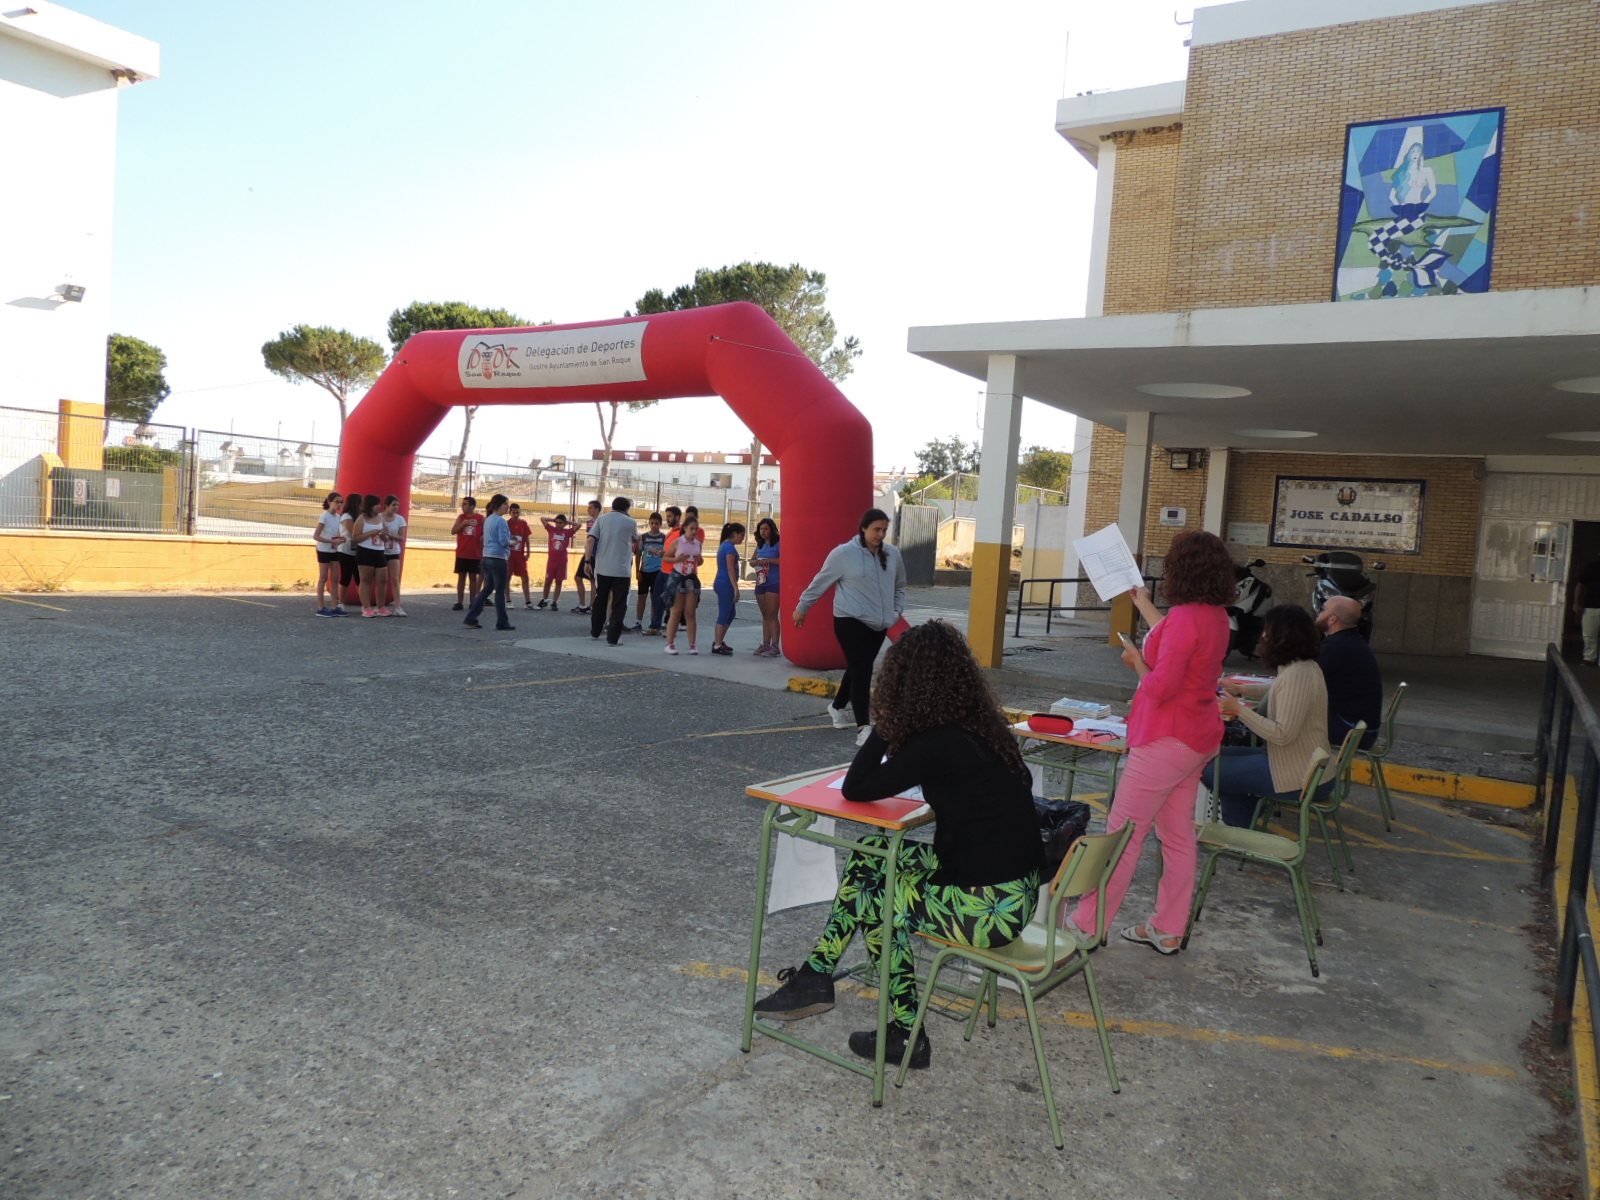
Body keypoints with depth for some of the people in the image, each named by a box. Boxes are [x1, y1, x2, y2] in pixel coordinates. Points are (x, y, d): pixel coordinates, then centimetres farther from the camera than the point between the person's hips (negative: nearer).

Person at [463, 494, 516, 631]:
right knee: (500, 591, 0)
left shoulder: (487, 520, 15)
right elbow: (504, 541, -19)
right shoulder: (501, 521, -12)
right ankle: (502, 622, 7)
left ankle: (471, 619, 9)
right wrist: (512, 542, 0)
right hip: (498, 559, -9)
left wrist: (508, 542, 14)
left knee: (487, 589, 13)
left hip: (486, 558, 9)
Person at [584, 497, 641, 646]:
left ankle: (595, 632, 30)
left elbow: (590, 540, -6)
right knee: (619, 604, 2)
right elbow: (636, 540, 19)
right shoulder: (631, 523, 1)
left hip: (602, 567, 3)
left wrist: (587, 561, -5)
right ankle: (613, 637, -3)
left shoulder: (601, 519, 4)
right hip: (622, 569, -3)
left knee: (600, 600, 19)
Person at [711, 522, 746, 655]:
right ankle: (717, 645, 0)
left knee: (731, 613, 18)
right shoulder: (730, 547, -13)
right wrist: (736, 588, -20)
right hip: (726, 584, -10)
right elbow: (730, 569, -19)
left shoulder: (724, 545, 17)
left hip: (721, 583, 10)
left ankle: (719, 641, 24)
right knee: (724, 615, -4)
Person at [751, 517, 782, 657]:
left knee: (772, 615, -9)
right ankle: (765, 644, 16)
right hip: (760, 583, 7)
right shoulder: (760, 545, 14)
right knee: (765, 615, 11)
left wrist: (769, 560, -23)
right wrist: (757, 562, -2)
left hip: (774, 584, -7)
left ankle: (775, 646, -8)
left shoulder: (777, 544, -8)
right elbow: (752, 561, 20)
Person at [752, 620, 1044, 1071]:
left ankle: (908, 1035, 23)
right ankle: (817, 977, 21)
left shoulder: (940, 745, -23)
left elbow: (856, 788, -16)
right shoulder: (983, 726, 2)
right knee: (870, 853, 11)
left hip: (991, 908, -8)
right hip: (1012, 884, 8)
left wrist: (883, 724, -8)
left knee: (875, 895, 11)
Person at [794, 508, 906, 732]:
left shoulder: (892, 554, 3)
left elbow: (899, 587, 18)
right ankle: (863, 727, -11)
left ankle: (837, 707, 41)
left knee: (858, 670, 18)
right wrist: (801, 608, 8)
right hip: (850, 622, -6)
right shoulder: (843, 553, -11)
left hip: (879, 625, 6)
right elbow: (820, 583, 0)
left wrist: (897, 611, 7)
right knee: (862, 672, -13)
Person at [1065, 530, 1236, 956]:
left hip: (1167, 740, -9)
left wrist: (1136, 662, -6)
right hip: (1198, 738, 10)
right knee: (1178, 834, 15)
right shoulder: (1216, 616, 7)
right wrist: (1143, 603, 38)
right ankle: (1168, 929, 25)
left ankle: (1086, 925, 7)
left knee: (1123, 833, -1)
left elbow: (1162, 688, -25)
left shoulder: (1186, 617, -23)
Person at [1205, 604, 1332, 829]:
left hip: (1301, 777, -11)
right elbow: (1276, 691, 33)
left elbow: (1282, 734, -27)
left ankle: (1238, 833, 16)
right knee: (1223, 756, 20)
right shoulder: (1303, 668, 9)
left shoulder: (1298, 675, -24)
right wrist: (1241, 689, 23)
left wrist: (1238, 710, -21)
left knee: (1211, 771, -6)